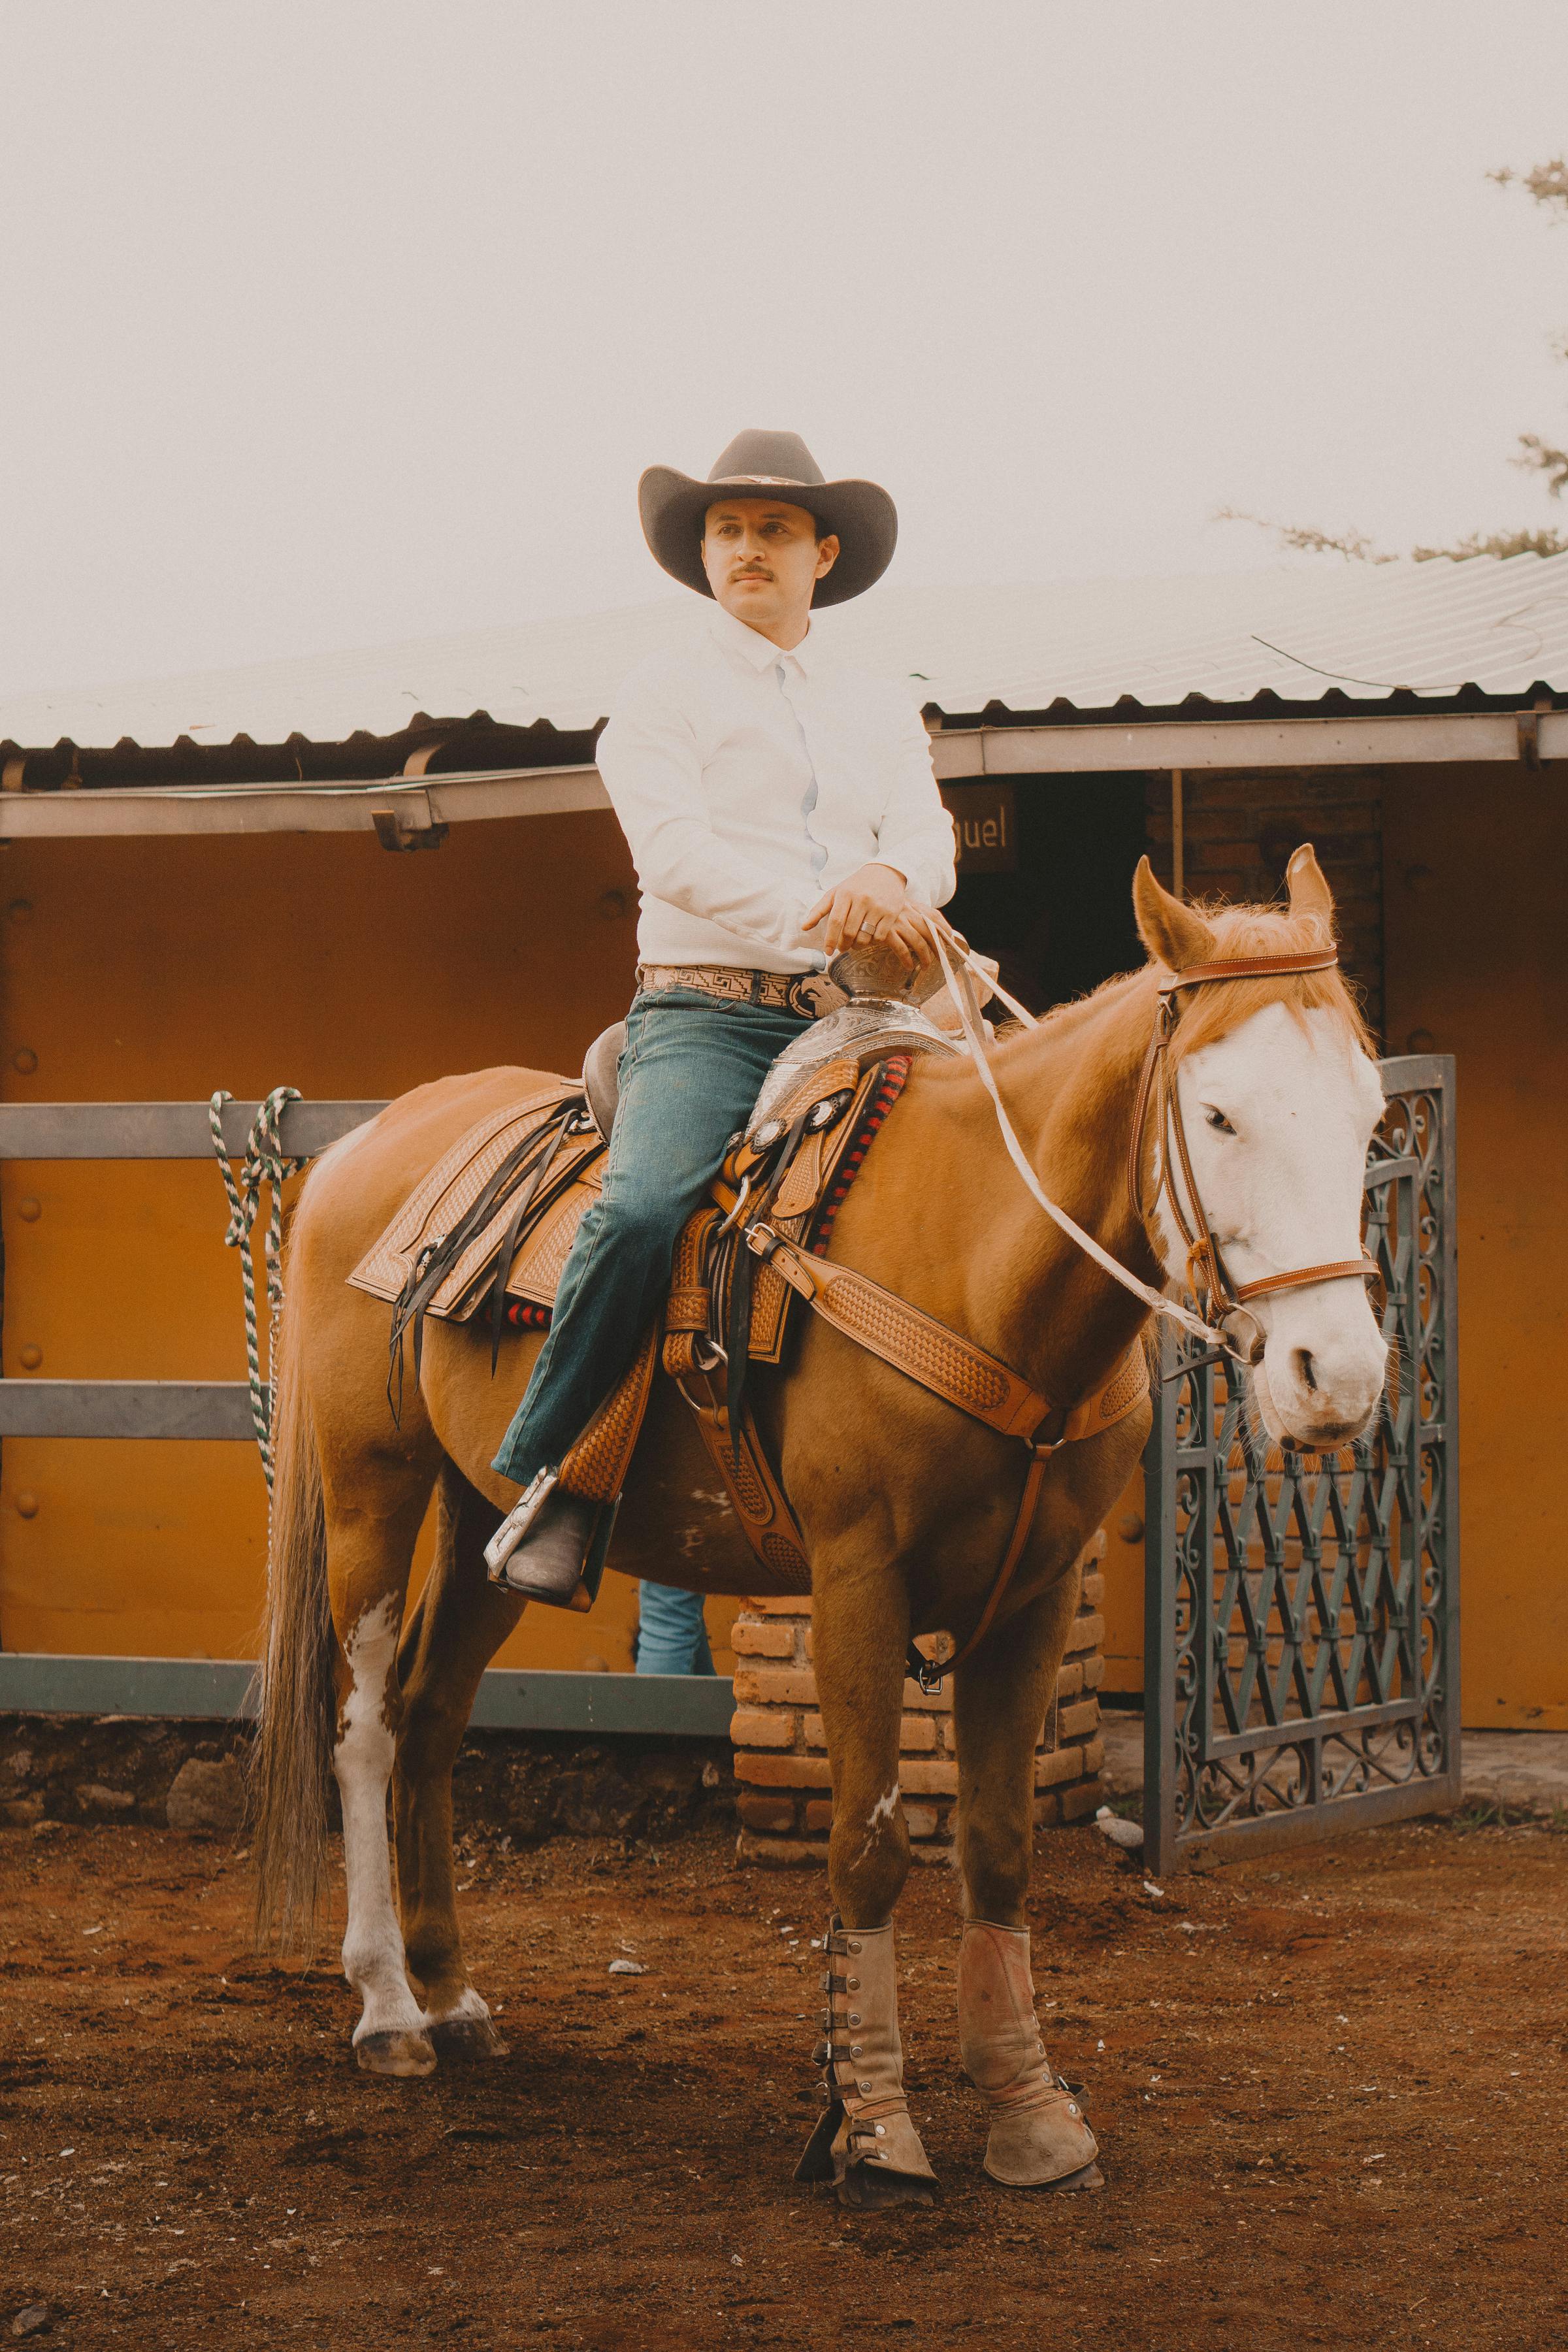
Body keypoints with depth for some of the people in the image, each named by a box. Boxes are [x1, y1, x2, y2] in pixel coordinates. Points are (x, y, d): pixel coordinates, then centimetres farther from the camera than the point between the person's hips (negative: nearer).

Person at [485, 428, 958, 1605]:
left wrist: (885, 880, -18)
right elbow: (677, 852, -7)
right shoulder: (661, 695, 9)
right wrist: (811, 914, -23)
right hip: (707, 1010, -5)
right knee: (642, 1210, -32)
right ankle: (549, 1472, -19)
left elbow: (928, 840, 7)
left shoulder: (883, 709, 23)